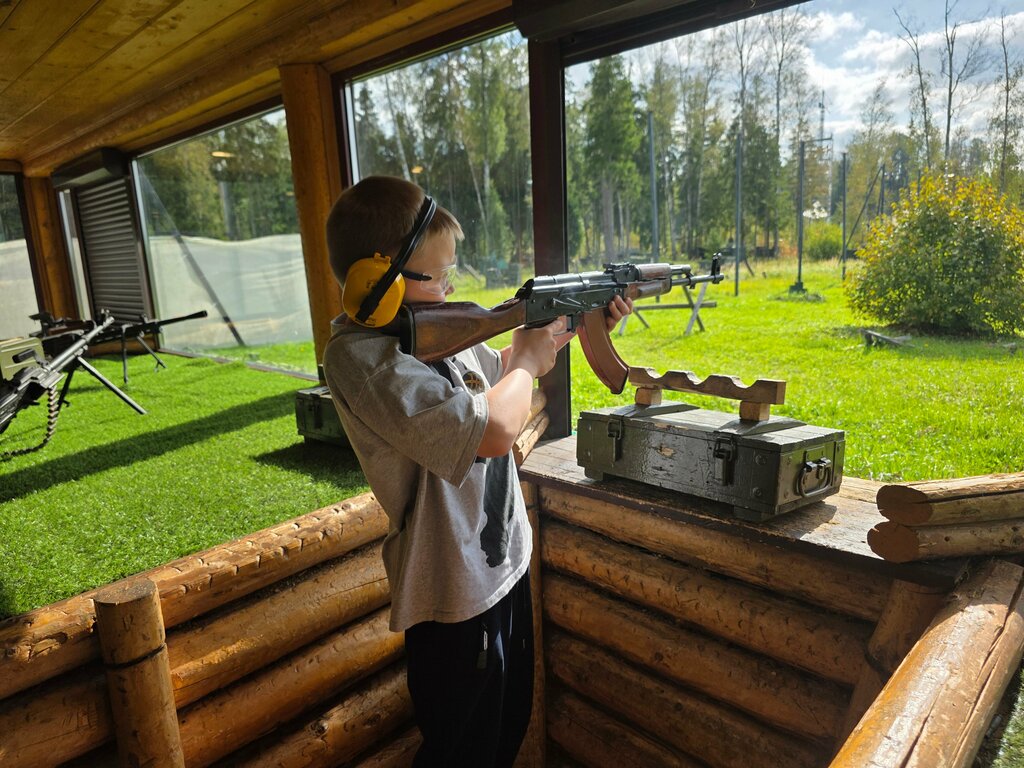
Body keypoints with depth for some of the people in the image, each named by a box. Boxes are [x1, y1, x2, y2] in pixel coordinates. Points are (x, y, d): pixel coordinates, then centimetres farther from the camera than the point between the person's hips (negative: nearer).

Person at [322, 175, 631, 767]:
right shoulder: (358, 354, -27)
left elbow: (497, 372, 20)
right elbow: (493, 431, -36)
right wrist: (528, 361, -16)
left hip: (506, 563, 8)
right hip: (457, 598, -8)